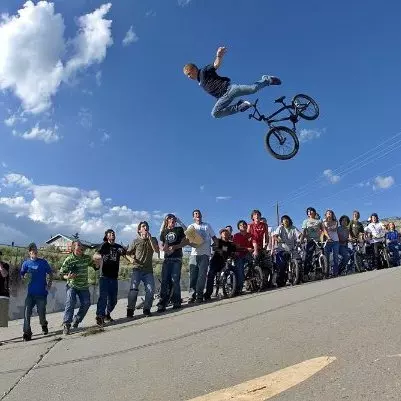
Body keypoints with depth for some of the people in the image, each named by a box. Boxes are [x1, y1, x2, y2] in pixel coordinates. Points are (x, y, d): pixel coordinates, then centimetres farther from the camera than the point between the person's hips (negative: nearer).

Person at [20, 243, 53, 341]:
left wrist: (49, 285, -2)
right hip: (30, 293, 1)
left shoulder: (43, 262, 3)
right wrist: (25, 276, -19)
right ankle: (27, 333, 1)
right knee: (27, 312, -10)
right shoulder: (26, 263, 5)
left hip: (41, 293, -1)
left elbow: (50, 274, 8)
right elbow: (21, 275, 3)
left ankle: (44, 325, 35)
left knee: (41, 313, 5)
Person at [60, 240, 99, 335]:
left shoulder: (87, 258, 2)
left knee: (86, 304, 3)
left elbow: (95, 267, 11)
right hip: (72, 285, -4)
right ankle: (66, 325, -10)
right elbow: (62, 273, -6)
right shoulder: (68, 260, -10)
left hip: (84, 286, 4)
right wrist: (67, 277, -27)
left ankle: (76, 320, 25)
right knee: (70, 303, -19)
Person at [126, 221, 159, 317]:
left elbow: (157, 251, -8)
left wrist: (150, 238, -13)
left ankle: (146, 309, 7)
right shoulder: (136, 241, 5)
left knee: (150, 290, -8)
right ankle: (130, 310, -4)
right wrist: (131, 259, -14)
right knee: (133, 289, -15)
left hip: (148, 270, 2)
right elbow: (128, 253, 9)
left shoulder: (153, 240, 9)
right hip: (137, 269, -2)